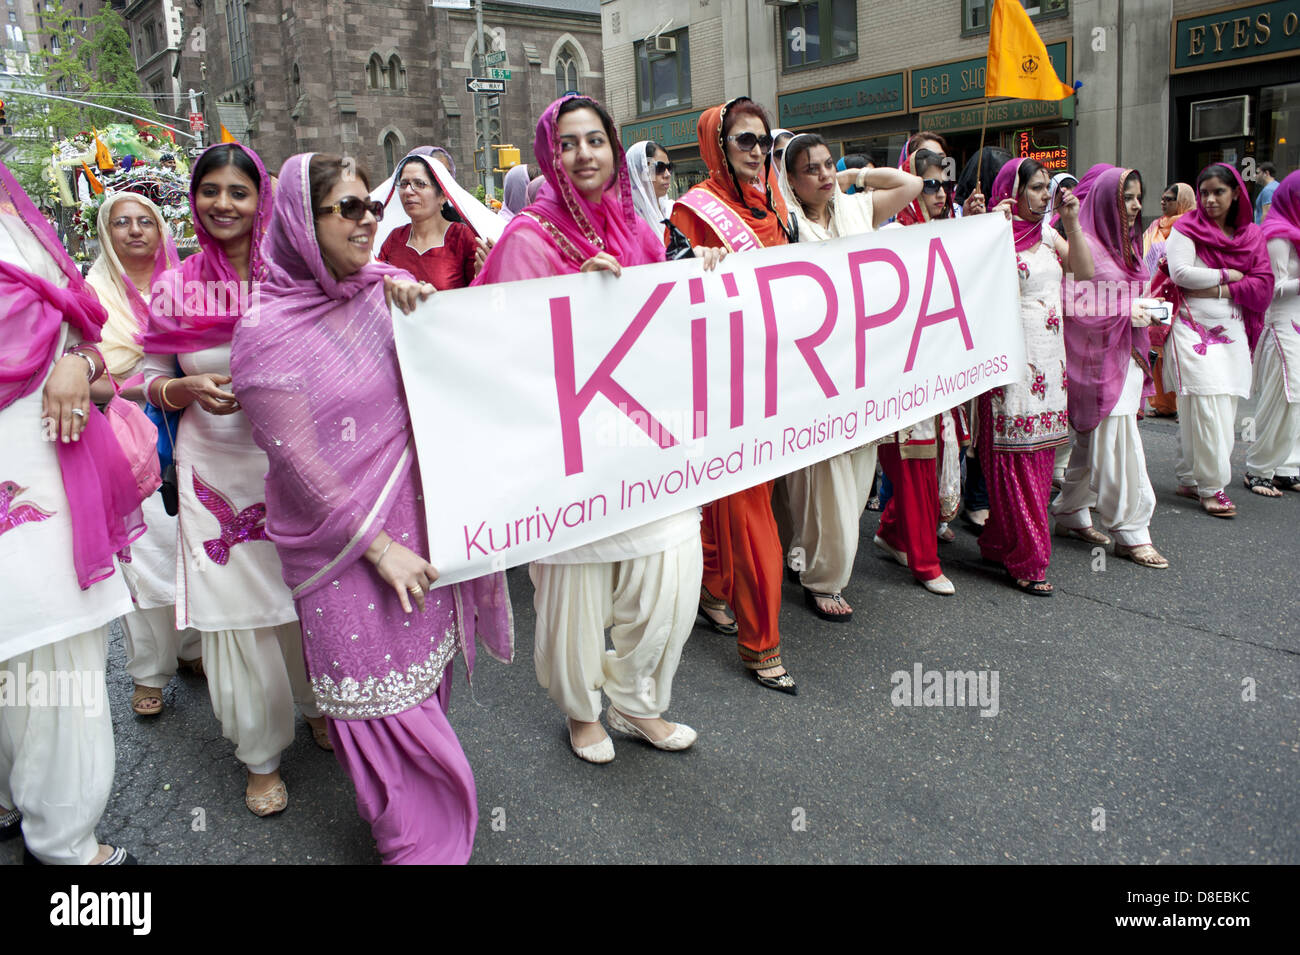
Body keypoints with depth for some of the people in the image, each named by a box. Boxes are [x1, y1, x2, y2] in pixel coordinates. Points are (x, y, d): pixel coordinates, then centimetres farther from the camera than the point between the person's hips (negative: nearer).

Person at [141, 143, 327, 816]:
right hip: (216, 468, 1)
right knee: (235, 607, 6)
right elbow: (150, 381, 9)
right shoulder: (173, 288, 2)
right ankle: (260, 755, 24)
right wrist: (188, 389, -14)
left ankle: (318, 705, 37)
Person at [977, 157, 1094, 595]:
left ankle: (1000, 543, 21)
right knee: (1014, 457, -5)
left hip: (1049, 357, 8)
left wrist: (1072, 221, 3)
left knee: (1040, 452, 9)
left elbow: (1085, 271, 10)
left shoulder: (1047, 235, 15)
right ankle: (1025, 560, 2)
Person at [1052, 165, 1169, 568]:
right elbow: (1072, 307, -16)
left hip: (1126, 356, 9)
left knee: (1093, 442, 13)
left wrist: (1145, 311, 7)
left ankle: (1071, 515, 25)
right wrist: (1124, 314, -20)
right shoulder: (1083, 244, -12)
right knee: (1118, 444, -8)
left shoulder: (1126, 243, 15)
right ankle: (1131, 534, -1)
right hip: (1097, 357, -9)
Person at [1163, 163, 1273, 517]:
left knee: (1225, 408, 4)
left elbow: (1263, 286, 5)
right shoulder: (1186, 228, 2)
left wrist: (1219, 291, -9)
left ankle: (1190, 479, 13)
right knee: (1206, 406, -12)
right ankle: (1210, 487, -7)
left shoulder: (1251, 235, 13)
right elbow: (1180, 272, -13)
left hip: (1233, 331, 5)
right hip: (1193, 331, -5)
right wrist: (1229, 274, -5)